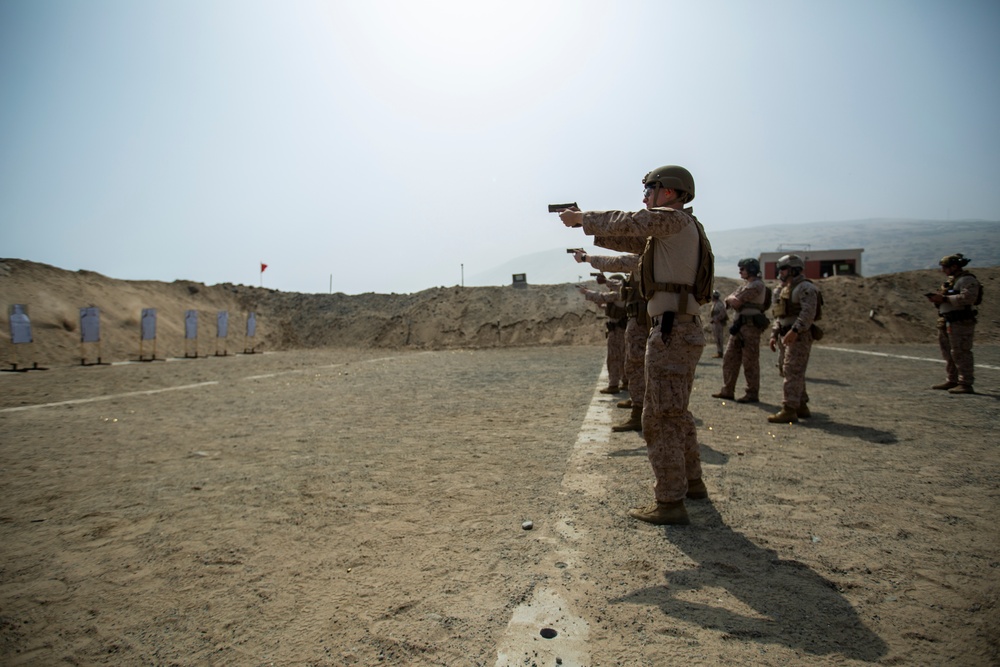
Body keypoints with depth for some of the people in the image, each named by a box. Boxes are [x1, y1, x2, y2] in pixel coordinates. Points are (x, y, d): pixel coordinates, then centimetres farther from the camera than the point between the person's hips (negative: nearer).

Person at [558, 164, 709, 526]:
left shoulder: (676, 219, -8)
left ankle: (670, 503, -3)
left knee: (659, 418, -7)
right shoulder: (670, 230, 20)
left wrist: (581, 218, -2)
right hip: (684, 332, 10)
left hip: (671, 331, -10)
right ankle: (691, 481, 34)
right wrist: (588, 226, 15)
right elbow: (629, 241, 22)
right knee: (676, 412, 21)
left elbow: (625, 223, -15)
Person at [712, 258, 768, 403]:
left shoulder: (756, 285, -11)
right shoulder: (745, 285, 19)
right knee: (730, 358, 9)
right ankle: (727, 390, 15)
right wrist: (734, 300, -8)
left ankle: (752, 394, 2)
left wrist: (731, 299, 4)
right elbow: (728, 300, 12)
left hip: (751, 326, -10)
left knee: (750, 362, -5)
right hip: (739, 325, 10)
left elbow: (736, 302, -16)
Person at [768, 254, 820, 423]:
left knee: (792, 372, -13)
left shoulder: (805, 288, -10)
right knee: (795, 373, 15)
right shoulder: (785, 289, 20)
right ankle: (801, 407, 24)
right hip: (788, 337, 10)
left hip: (799, 336, -10)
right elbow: (779, 316, 23)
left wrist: (794, 330, -32)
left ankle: (789, 410, -14)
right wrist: (774, 334, 15)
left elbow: (808, 313, -23)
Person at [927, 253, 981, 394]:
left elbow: (967, 298, -25)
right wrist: (937, 298, 4)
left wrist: (944, 299, -24)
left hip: (961, 322, -10)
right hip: (946, 321, 10)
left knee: (960, 353, -10)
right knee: (948, 353, 13)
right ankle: (951, 381, 21)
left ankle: (965, 384, -7)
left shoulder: (968, 280, -10)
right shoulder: (951, 279, 19)